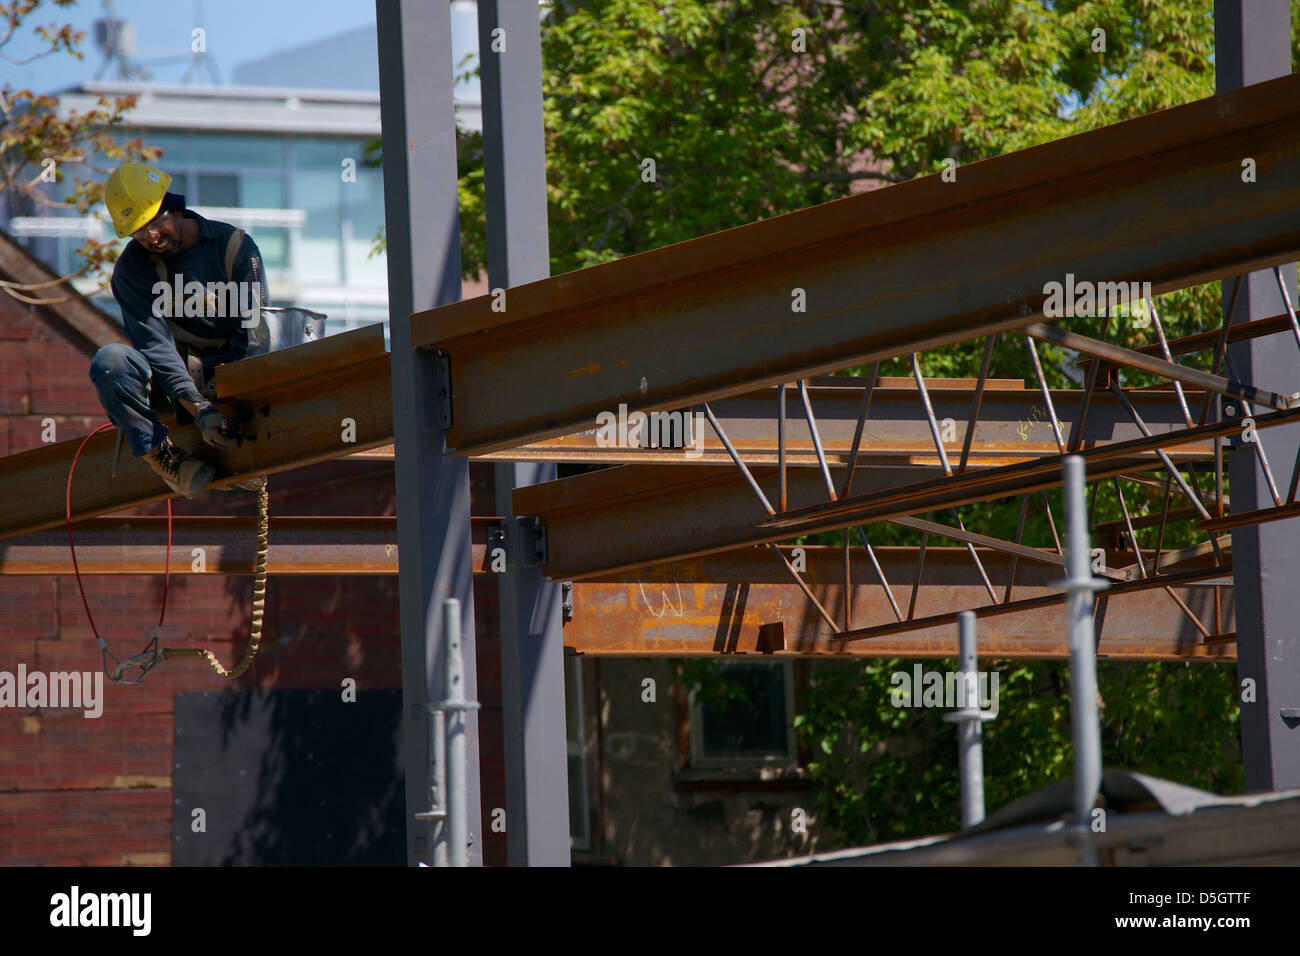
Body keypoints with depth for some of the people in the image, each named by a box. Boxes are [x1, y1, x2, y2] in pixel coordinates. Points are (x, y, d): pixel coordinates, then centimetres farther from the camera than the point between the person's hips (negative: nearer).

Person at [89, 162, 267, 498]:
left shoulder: (234, 246, -4)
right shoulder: (131, 269, -6)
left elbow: (253, 332, -11)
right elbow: (155, 346, -18)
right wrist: (198, 408, -33)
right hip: (166, 378, -1)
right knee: (110, 360, -32)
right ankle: (164, 457, -30)